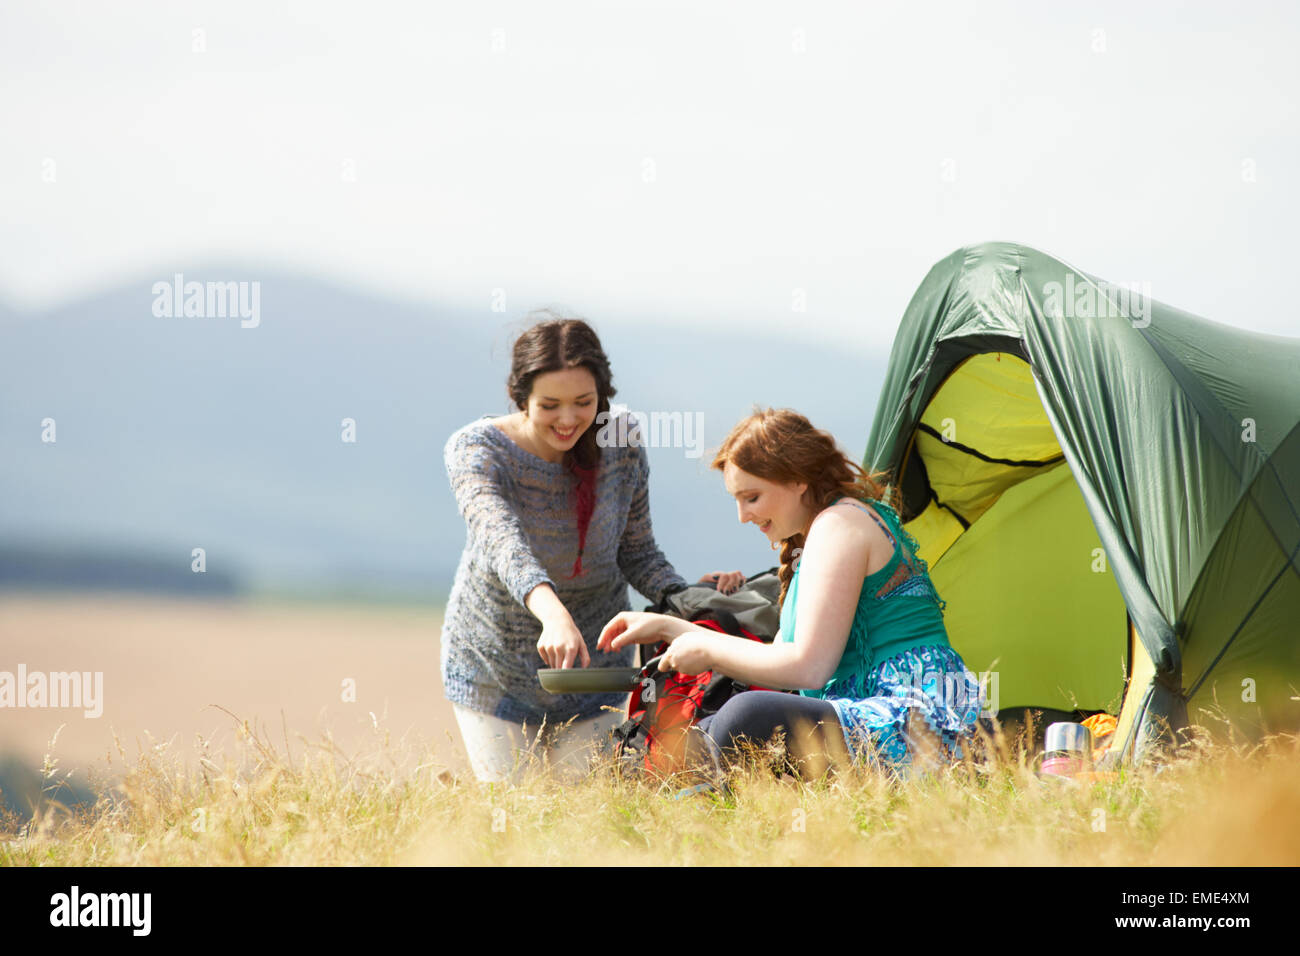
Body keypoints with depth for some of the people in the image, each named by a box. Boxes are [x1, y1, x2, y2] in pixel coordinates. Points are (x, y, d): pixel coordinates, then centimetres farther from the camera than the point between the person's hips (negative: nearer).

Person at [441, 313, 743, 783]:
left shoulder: (622, 452, -13)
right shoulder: (475, 449, -24)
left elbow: (638, 554, -1)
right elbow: (500, 537, -42)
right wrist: (551, 612, -60)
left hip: (594, 657, 2)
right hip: (493, 664, -2)